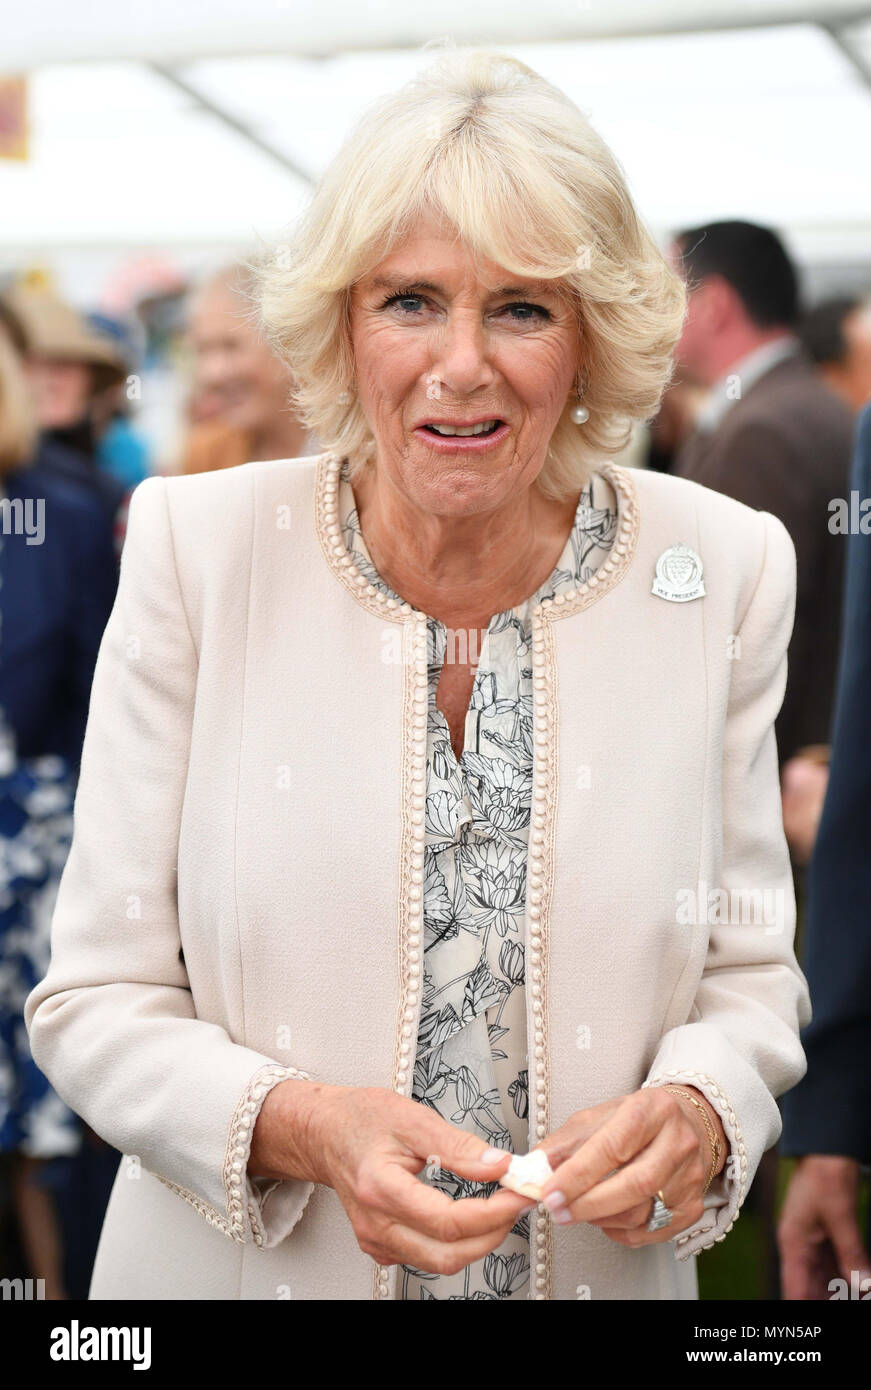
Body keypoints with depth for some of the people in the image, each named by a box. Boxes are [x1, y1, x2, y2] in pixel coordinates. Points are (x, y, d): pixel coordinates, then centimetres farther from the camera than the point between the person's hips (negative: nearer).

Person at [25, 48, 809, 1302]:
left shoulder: (725, 570, -8)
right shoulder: (199, 550, -12)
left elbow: (748, 974, -1)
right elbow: (97, 1000, -10)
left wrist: (696, 1115, -21)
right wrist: (300, 1127, -26)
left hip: (600, 1267, 2)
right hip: (242, 1267, -1)